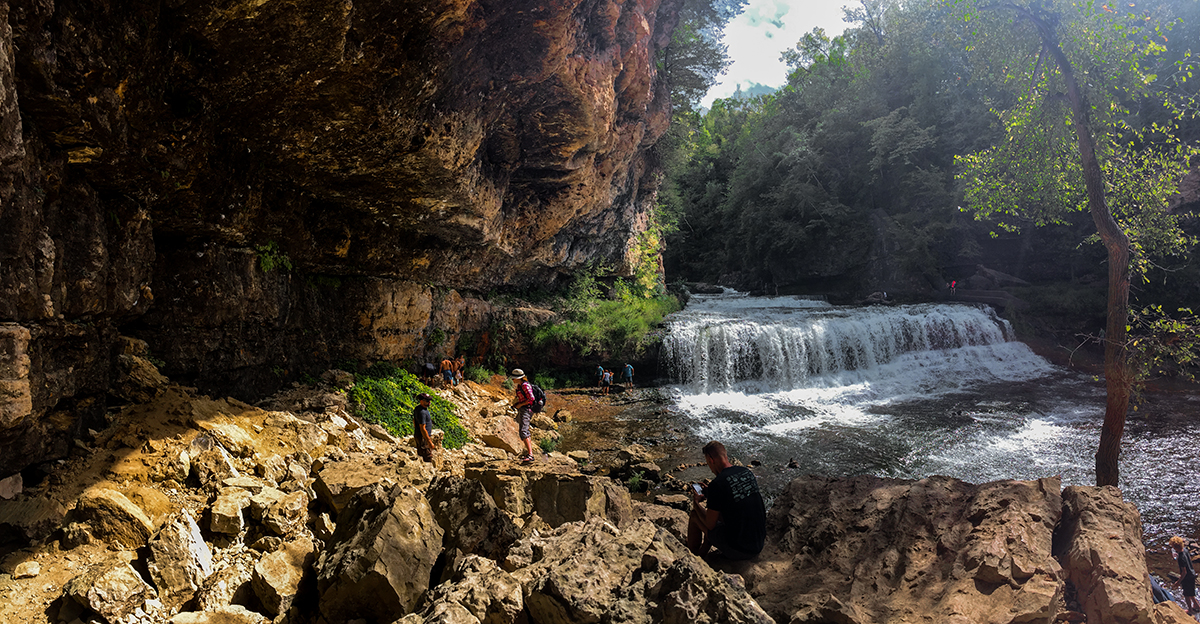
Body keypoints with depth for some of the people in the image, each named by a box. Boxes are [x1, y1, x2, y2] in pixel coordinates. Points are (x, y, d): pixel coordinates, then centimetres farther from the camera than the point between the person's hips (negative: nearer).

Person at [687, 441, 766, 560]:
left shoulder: (717, 484, -19)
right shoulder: (748, 472, 2)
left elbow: (710, 525, -9)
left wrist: (696, 505, 9)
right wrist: (709, 494, 27)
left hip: (737, 551, -7)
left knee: (695, 516, 10)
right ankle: (703, 550, 42)